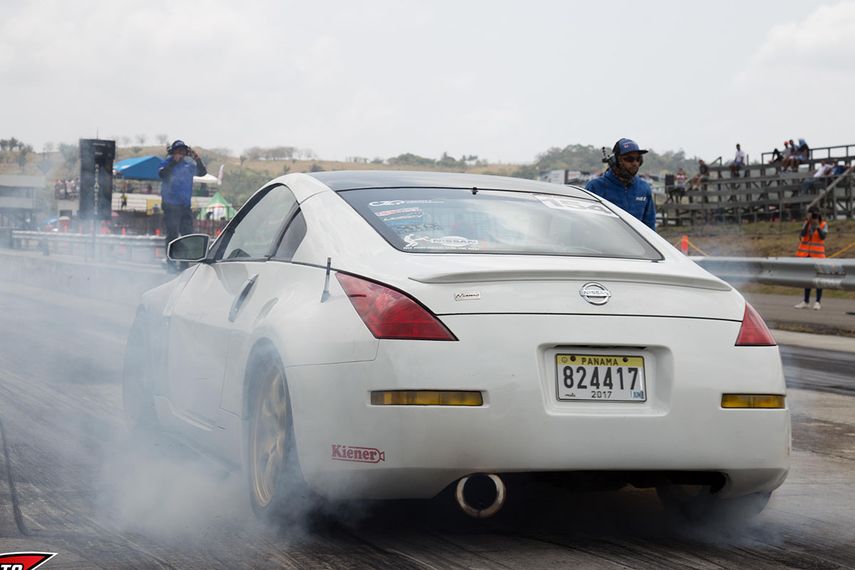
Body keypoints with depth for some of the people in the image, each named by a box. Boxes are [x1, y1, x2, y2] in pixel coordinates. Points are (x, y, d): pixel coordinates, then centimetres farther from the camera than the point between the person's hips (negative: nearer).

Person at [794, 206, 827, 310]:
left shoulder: (824, 224, -3)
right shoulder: (806, 223, 5)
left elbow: (823, 236, -16)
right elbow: (802, 234, -9)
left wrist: (817, 226, -29)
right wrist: (808, 222, -16)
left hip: (817, 254, -3)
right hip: (806, 254, 3)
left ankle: (818, 302, 2)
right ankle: (806, 301, 14)